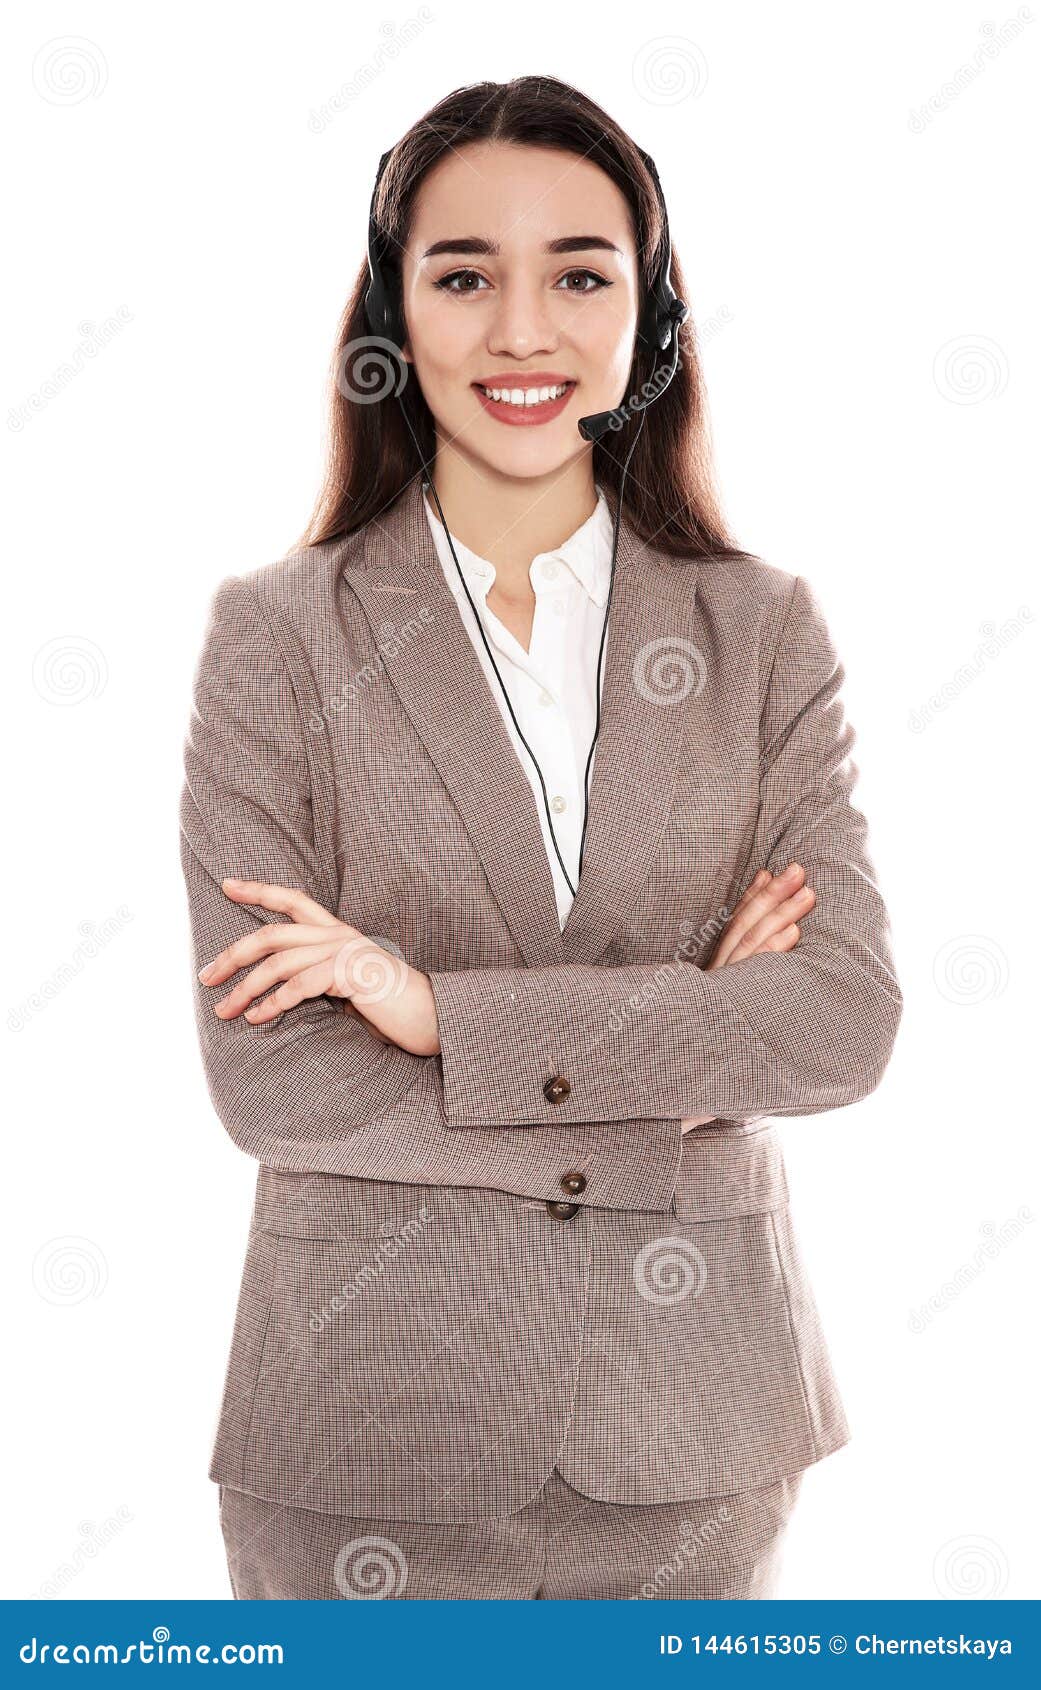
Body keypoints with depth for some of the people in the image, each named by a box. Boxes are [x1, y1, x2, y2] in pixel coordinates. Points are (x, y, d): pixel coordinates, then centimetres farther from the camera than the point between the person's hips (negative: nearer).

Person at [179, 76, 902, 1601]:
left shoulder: (765, 633, 0)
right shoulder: (277, 635, -5)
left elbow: (850, 1017, -10)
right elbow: (265, 1074, -13)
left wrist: (448, 1010, -18)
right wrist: (686, 1063, -13)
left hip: (691, 1416, 2)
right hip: (376, 1418, -1)